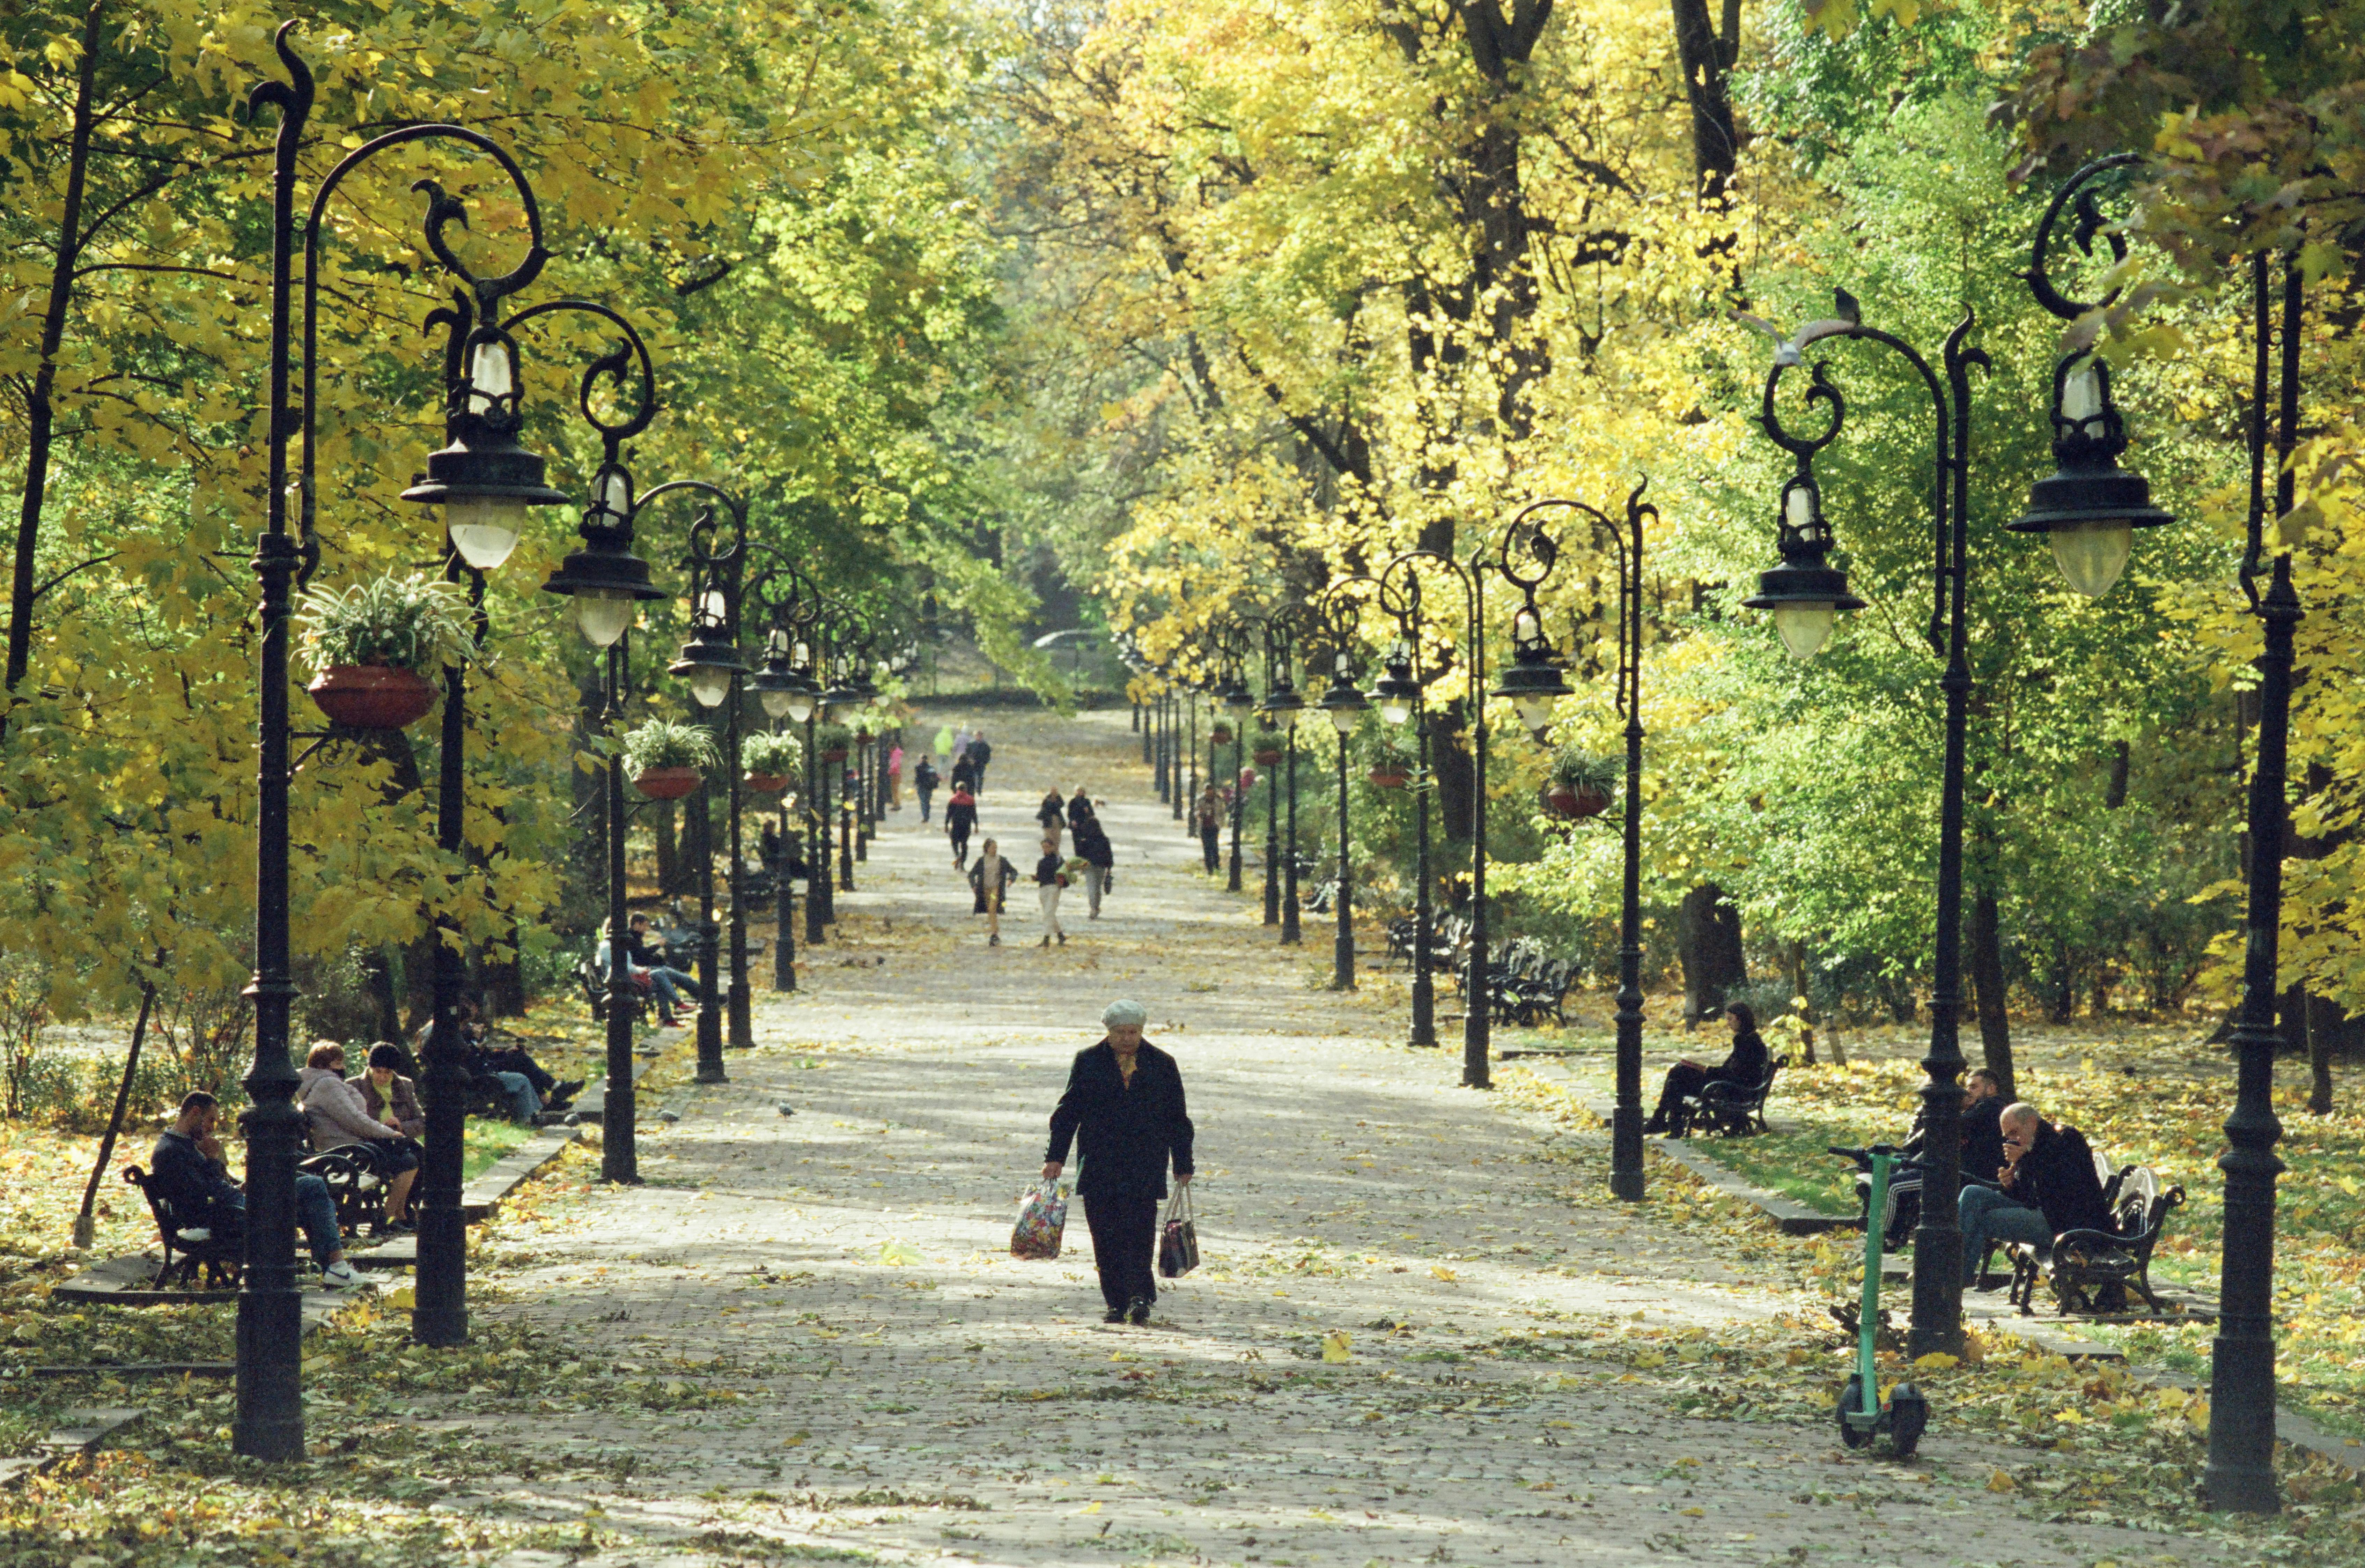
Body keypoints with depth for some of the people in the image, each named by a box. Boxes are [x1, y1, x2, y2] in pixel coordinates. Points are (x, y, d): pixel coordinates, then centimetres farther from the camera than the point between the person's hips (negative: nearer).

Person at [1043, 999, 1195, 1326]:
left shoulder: (1162, 1065, 8)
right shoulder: (1088, 1062, 8)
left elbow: (1178, 1119, 14)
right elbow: (1068, 1111, 10)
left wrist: (1183, 1165, 12)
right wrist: (1055, 1157, 4)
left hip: (1145, 1166, -1)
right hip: (1099, 1165, 1)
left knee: (1139, 1231, -13)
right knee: (1106, 1237, -1)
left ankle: (1140, 1297, -12)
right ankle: (1117, 1304, 5)